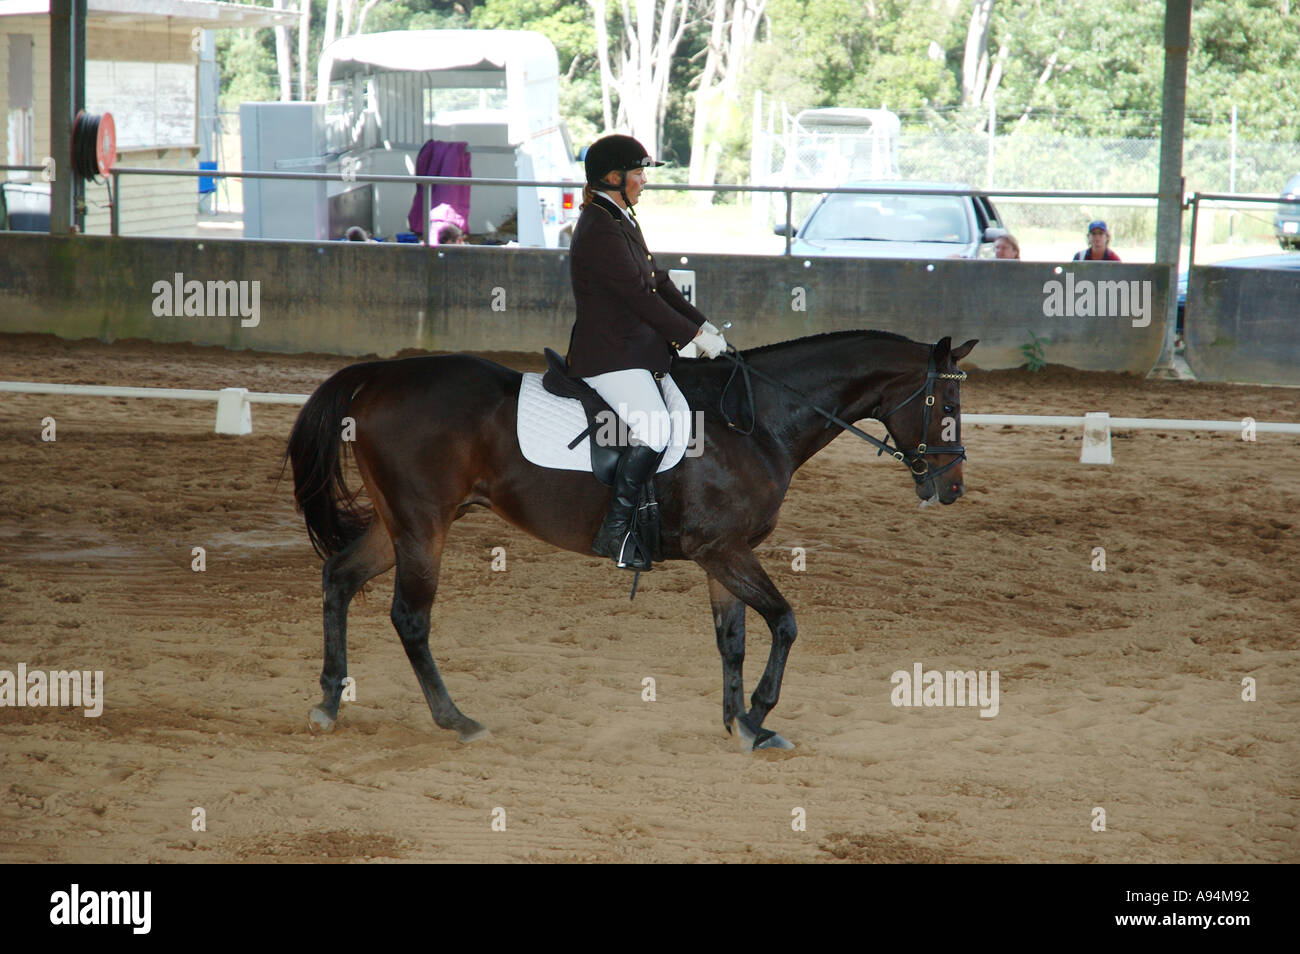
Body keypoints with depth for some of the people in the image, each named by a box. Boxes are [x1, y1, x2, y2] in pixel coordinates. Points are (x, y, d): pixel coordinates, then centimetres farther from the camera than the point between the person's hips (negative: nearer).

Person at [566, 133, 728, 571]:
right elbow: (640, 296, -20)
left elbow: (658, 282, 19)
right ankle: (616, 530, -19)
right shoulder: (600, 230, -17)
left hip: (636, 350, 11)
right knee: (653, 429, -26)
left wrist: (701, 323, 9)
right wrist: (693, 335, -16)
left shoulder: (622, 221, 16)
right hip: (608, 358, -11)